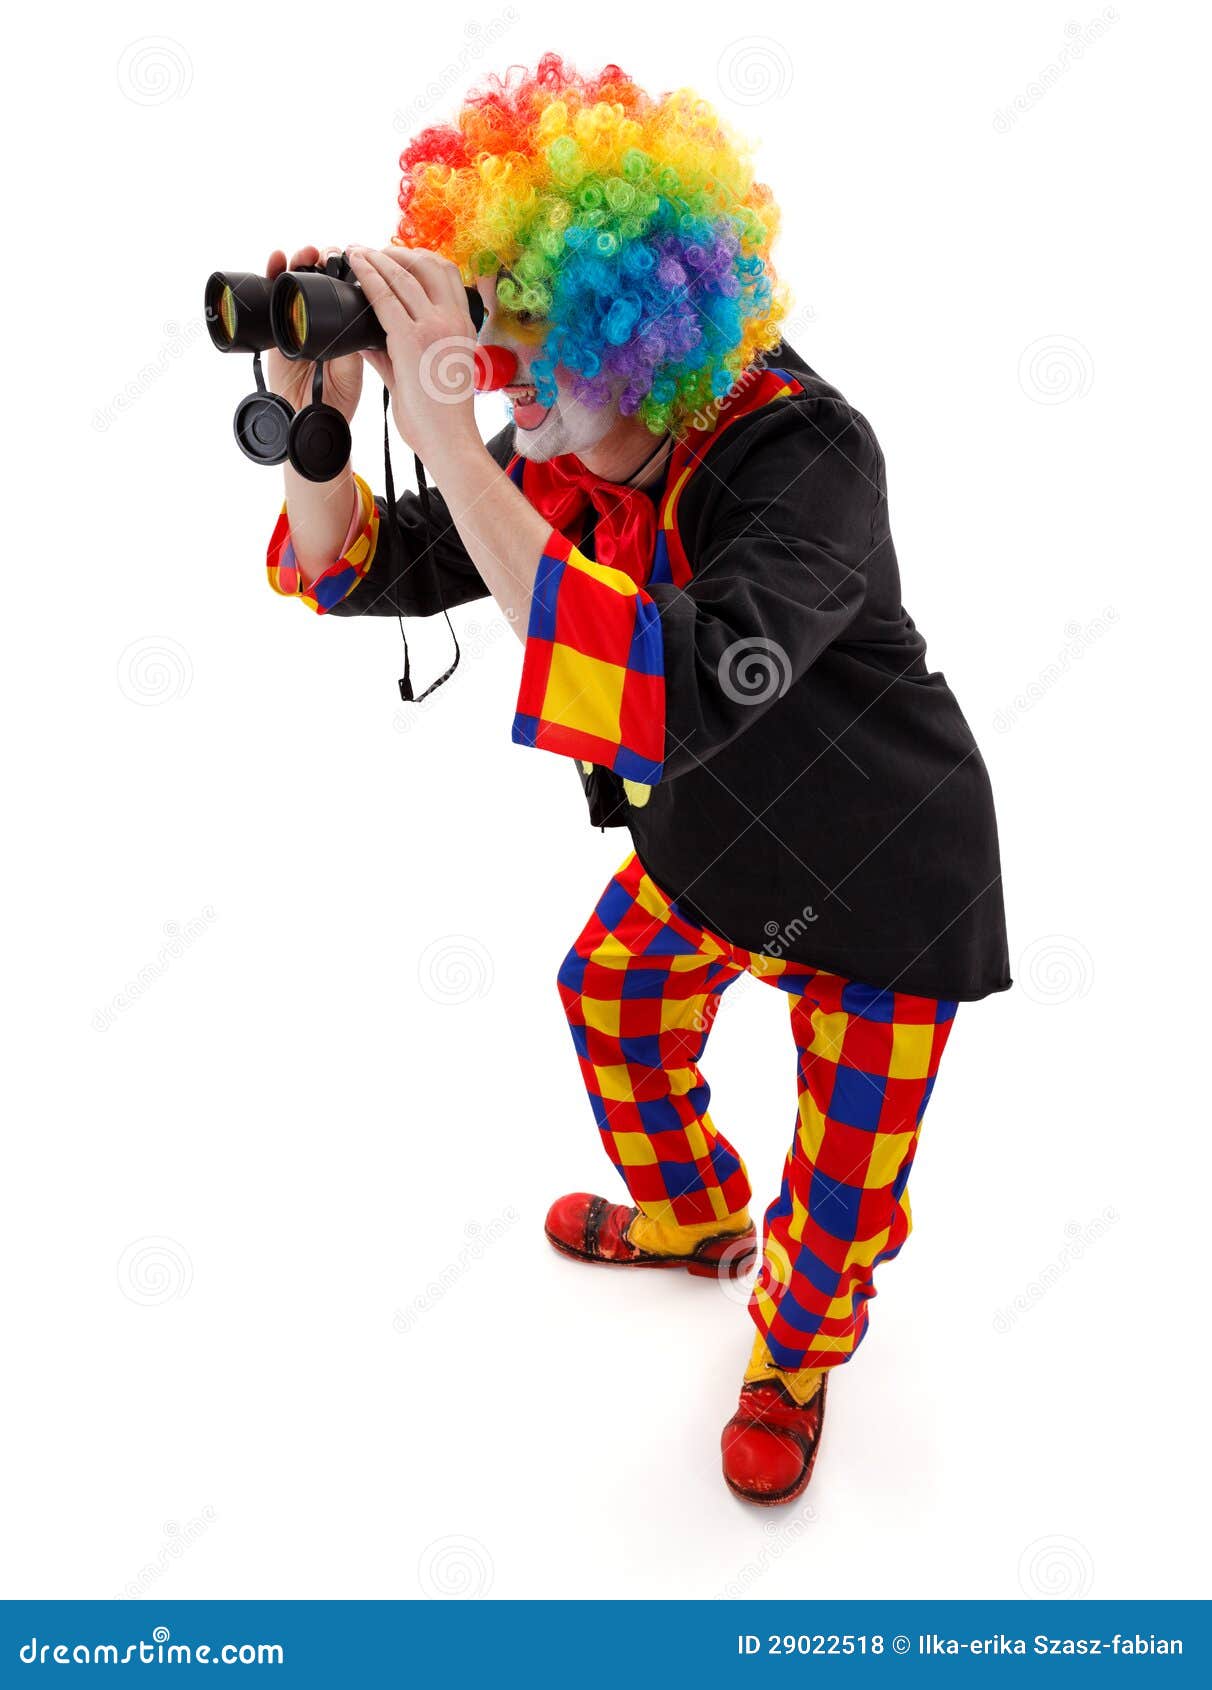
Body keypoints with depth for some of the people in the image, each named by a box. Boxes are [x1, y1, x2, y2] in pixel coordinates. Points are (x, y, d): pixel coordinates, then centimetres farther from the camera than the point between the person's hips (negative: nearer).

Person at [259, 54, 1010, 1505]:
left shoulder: (801, 452, -35)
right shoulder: (561, 451, -12)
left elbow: (678, 699, -53)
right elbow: (380, 570, -2)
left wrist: (452, 449, -54)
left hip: (884, 870, -7)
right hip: (711, 836, 7)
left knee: (845, 1180, 6)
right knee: (613, 1004, 25)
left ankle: (792, 1360, 41)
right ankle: (697, 1219, 55)